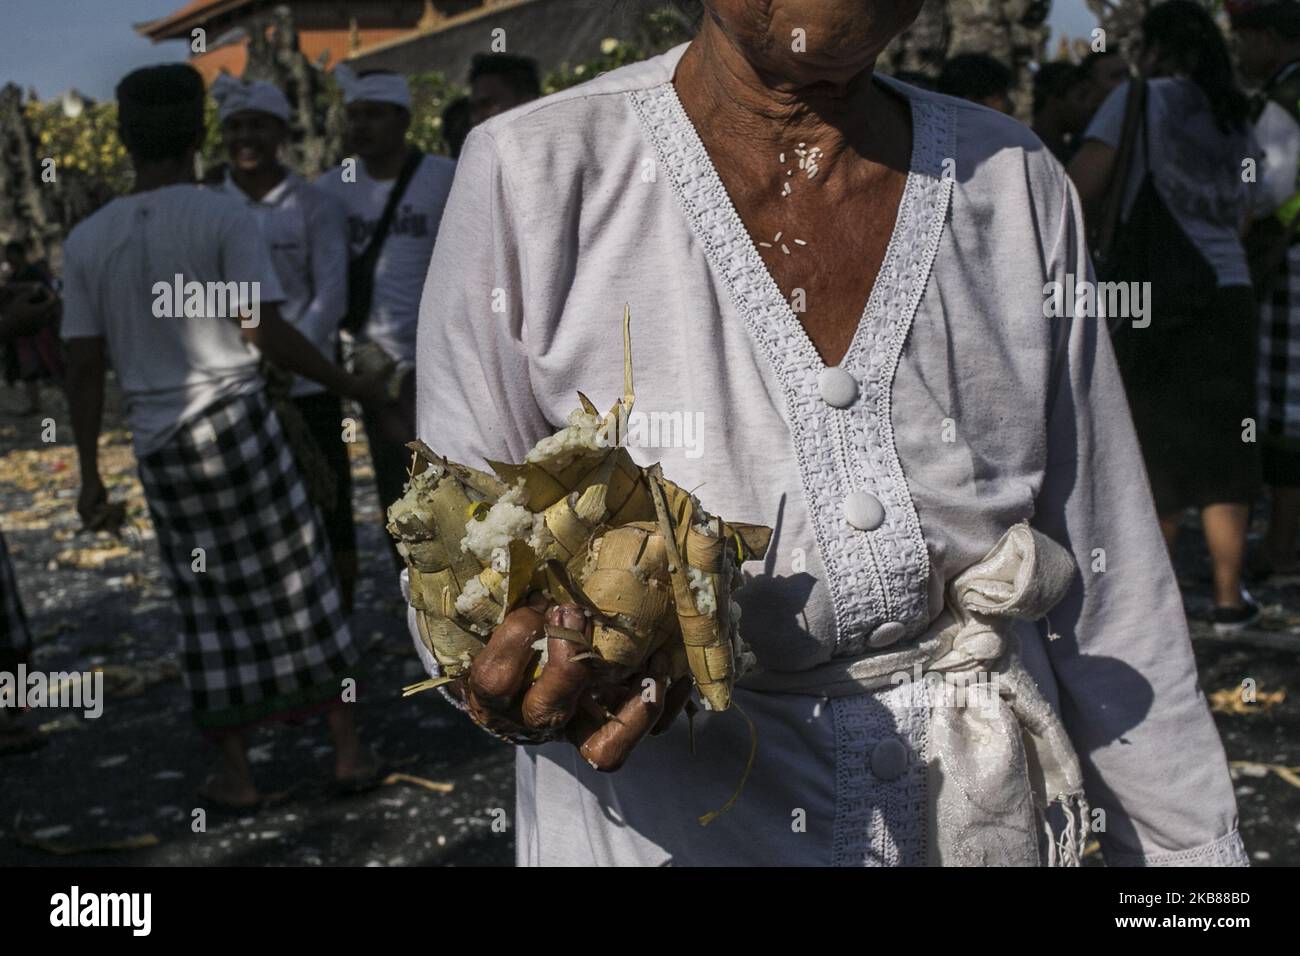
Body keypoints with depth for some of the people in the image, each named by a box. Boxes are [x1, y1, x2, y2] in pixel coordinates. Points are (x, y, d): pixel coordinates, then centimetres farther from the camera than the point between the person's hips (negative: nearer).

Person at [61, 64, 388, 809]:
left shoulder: (88, 241, 4)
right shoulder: (226, 217, -9)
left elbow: (84, 369, 4)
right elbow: (269, 335, -14)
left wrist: (90, 474, 12)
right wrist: (355, 388, -1)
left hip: (159, 443, 3)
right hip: (237, 420, -3)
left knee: (212, 606, 13)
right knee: (301, 587, 8)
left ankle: (236, 775, 15)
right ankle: (351, 749, 13)